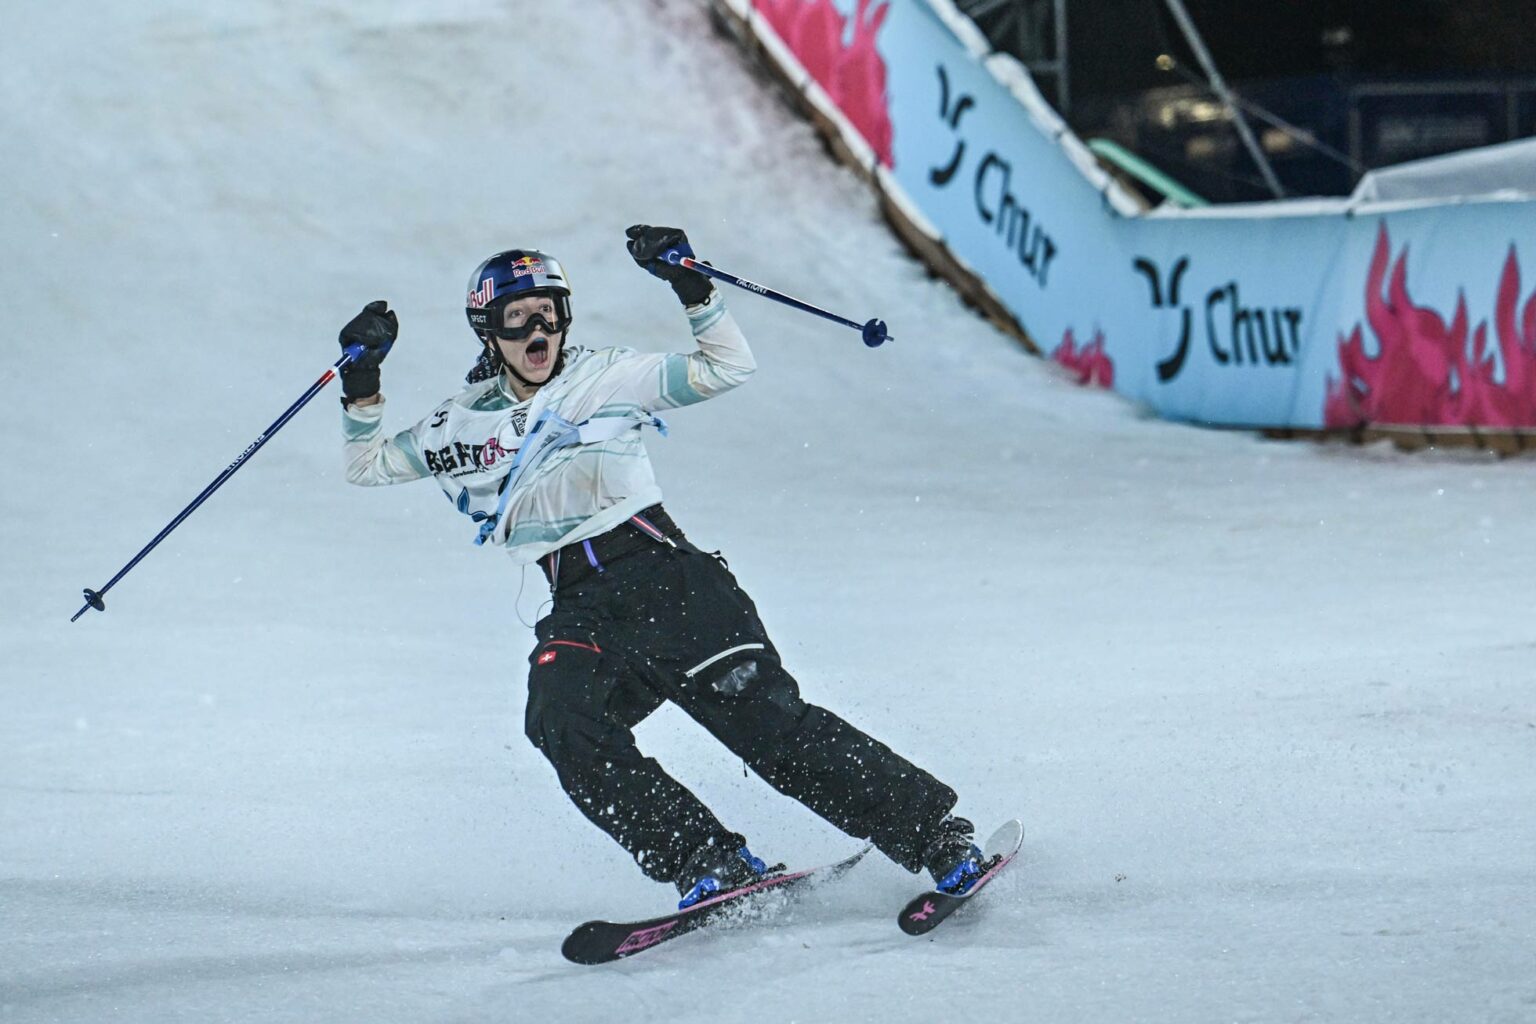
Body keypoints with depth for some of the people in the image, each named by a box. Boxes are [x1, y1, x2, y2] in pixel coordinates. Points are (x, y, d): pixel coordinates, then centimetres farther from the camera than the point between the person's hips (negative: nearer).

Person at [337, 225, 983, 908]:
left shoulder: (607, 377, 8)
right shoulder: (465, 424, 15)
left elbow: (728, 368, 5)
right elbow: (365, 465, 21)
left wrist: (689, 286, -7)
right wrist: (362, 383, 6)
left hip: (664, 576, -2)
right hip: (580, 613, 3)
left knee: (767, 719, -15)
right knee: (561, 724, -28)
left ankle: (938, 838, -10)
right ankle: (708, 863, -29)